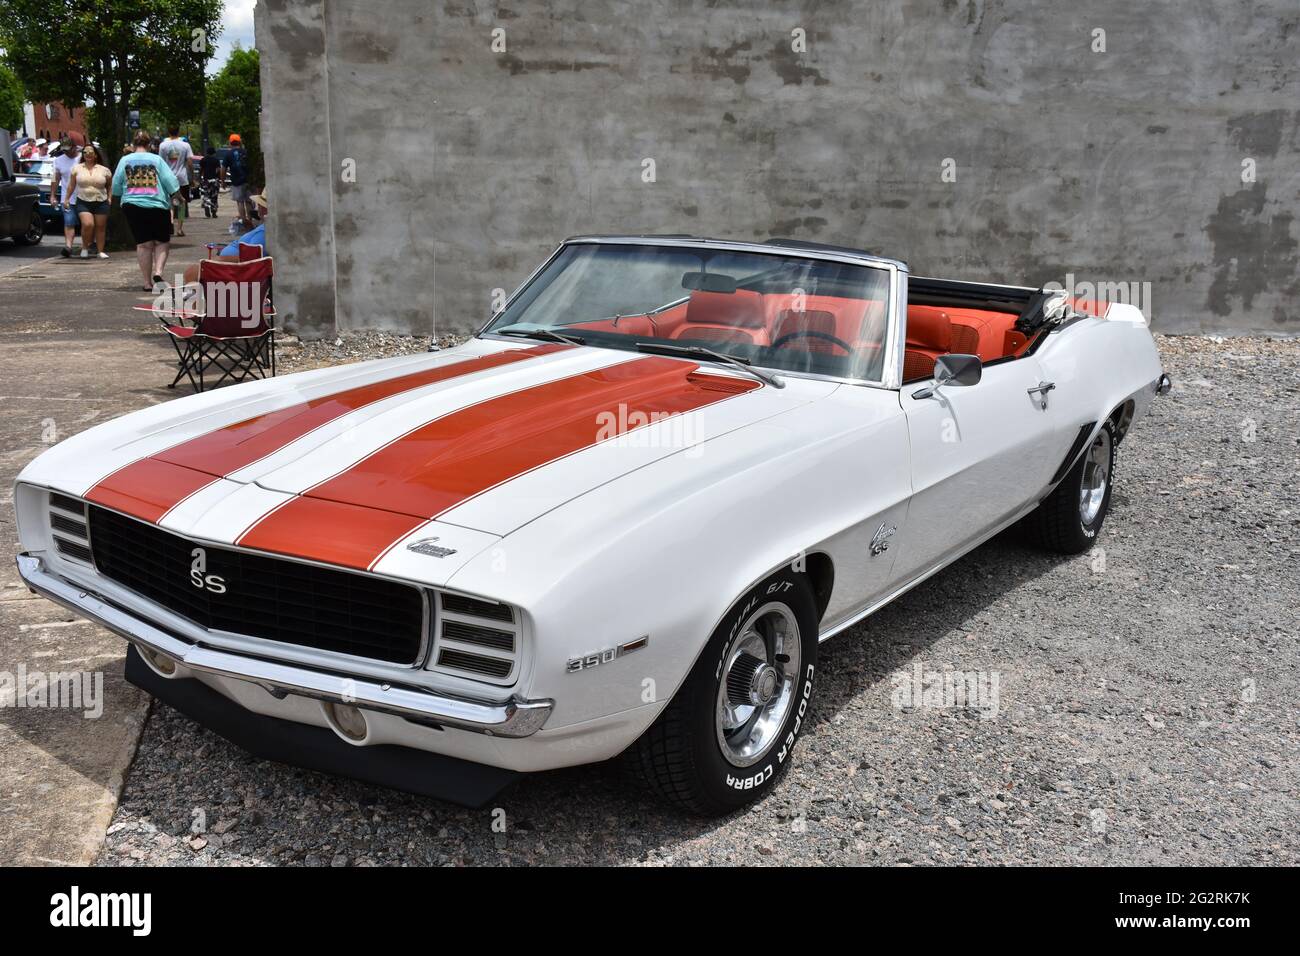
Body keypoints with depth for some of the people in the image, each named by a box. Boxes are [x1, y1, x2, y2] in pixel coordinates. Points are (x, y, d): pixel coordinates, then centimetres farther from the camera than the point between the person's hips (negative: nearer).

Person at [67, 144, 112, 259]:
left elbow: (110, 185, 13)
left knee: (100, 227, 4)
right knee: (88, 224, -19)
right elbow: (72, 185, 9)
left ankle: (100, 251, 14)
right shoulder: (77, 168, 6)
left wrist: (109, 197, 3)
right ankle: (84, 247, 2)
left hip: (101, 202, 1)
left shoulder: (104, 170, 3)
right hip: (83, 202, -1)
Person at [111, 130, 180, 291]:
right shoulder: (156, 160, -1)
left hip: (132, 206, 2)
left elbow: (116, 188, 5)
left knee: (143, 244, 6)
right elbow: (171, 184, -4)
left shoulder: (124, 160, 4)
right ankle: (158, 272, -11)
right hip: (157, 206, -2)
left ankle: (148, 282, 7)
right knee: (162, 242, 11)